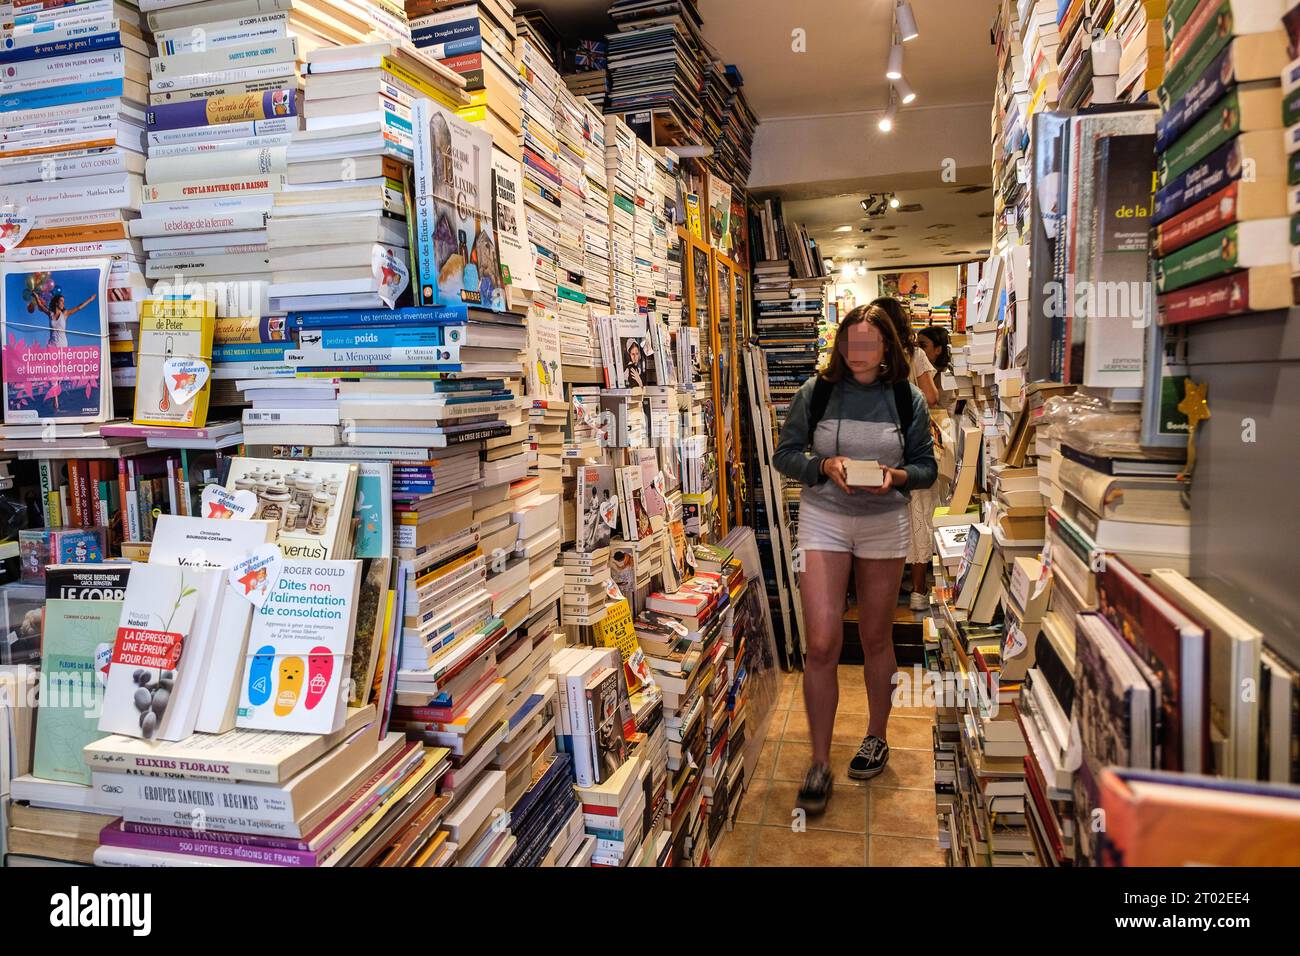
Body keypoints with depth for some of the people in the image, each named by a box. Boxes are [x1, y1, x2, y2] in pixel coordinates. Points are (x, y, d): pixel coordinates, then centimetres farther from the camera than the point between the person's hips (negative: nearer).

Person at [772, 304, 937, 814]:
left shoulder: (909, 399, 1)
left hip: (885, 524, 1)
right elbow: (784, 454, 1)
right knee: (822, 644, -8)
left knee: (876, 637, 13)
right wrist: (825, 466, -17)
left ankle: (877, 737, 36)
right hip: (823, 519, -1)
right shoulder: (816, 391, -2)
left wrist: (897, 476, -15)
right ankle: (819, 763, 7)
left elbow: (927, 466, 7)